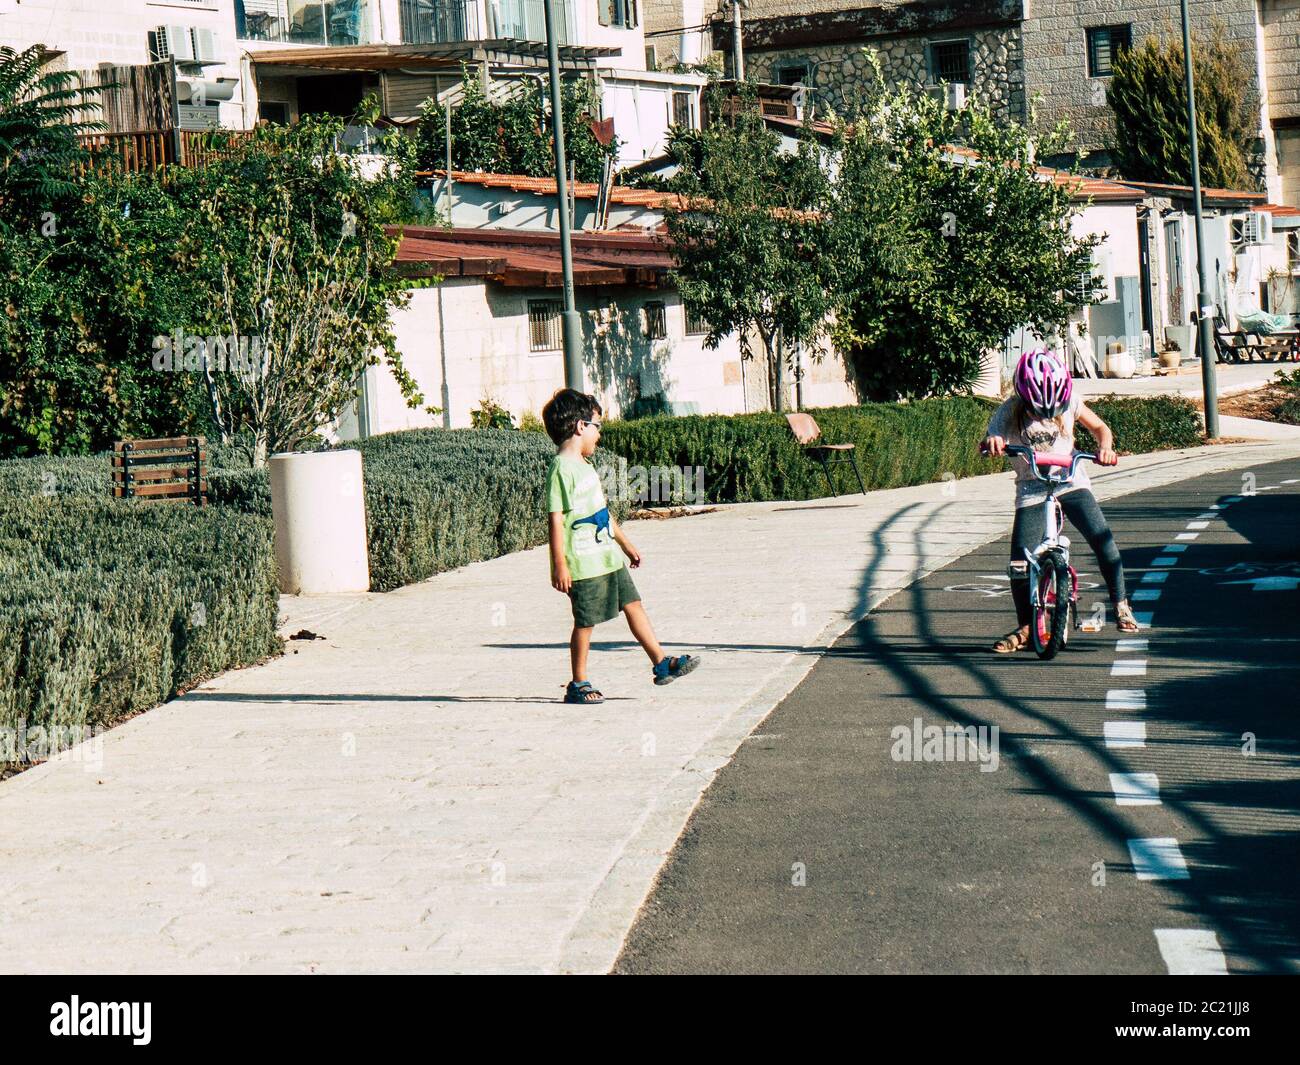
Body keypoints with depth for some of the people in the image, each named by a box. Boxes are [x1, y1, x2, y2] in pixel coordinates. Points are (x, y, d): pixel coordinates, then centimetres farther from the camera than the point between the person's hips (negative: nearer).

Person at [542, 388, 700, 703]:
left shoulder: (584, 466, 15)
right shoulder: (561, 468, -15)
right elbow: (556, 519, -19)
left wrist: (626, 544, 28)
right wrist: (559, 565, -22)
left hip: (607, 557, 9)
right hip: (583, 563, -9)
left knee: (633, 604, 10)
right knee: (585, 621, -2)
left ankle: (662, 664, 15)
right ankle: (578, 685, 8)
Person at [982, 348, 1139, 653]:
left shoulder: (1069, 400, -5)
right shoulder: (1010, 410, -9)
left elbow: (1099, 427, 4)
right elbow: (990, 441, -16)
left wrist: (1105, 447, -17)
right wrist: (992, 441, -40)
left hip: (1071, 482, 1)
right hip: (1031, 489, -1)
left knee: (1103, 540, -19)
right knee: (1020, 563, -10)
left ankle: (1120, 605, -3)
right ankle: (1025, 627, 8)